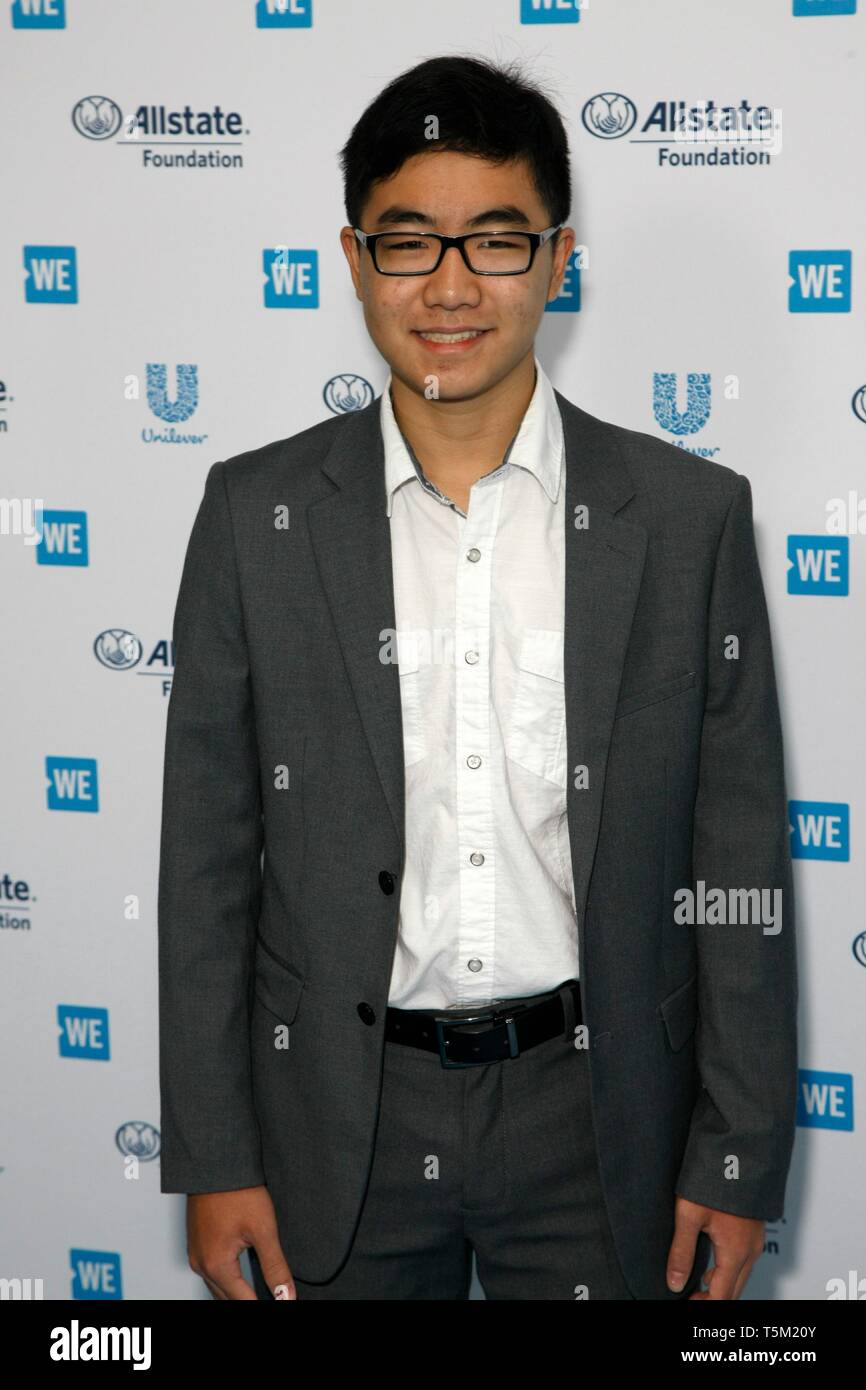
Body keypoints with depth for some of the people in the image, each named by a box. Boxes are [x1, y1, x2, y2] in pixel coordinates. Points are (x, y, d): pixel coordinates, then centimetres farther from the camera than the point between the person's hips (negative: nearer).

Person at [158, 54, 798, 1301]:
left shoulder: (691, 517, -4)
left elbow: (739, 865, -1)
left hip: (593, 1107, 0)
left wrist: (740, 1161, -1)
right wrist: (212, 1157, -1)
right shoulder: (256, 514, -3)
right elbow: (208, 858, 0)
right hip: (340, 1112, 0)